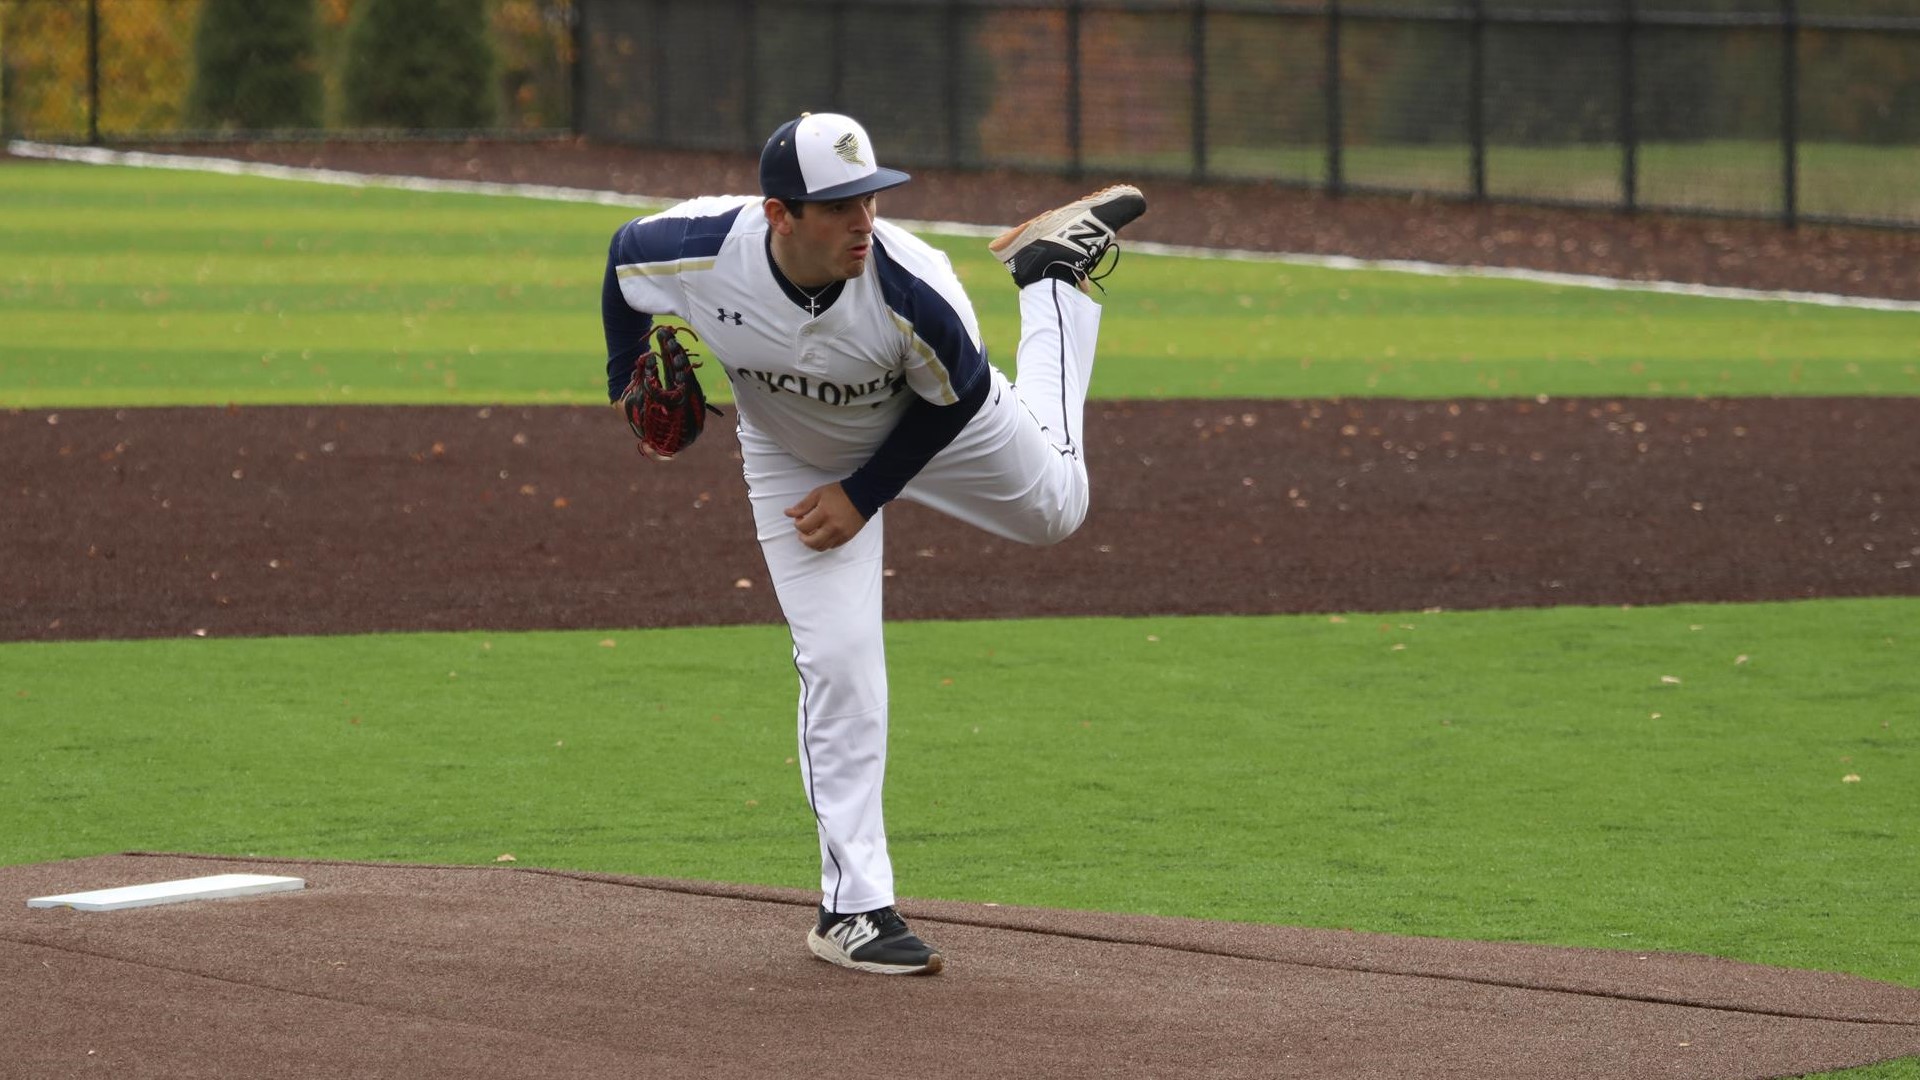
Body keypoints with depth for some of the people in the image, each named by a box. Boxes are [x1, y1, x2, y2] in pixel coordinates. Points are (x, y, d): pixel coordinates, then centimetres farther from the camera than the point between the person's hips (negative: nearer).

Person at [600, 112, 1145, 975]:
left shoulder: (914, 291, -41)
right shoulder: (698, 250, -37)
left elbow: (957, 395, -20)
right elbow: (624, 254, -11)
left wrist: (865, 494, -17)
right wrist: (628, 378, -9)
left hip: (931, 422, 0)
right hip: (795, 452, 0)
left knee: (1053, 506, 23)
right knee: (837, 660, -10)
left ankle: (1053, 278, 40)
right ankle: (852, 906, -4)